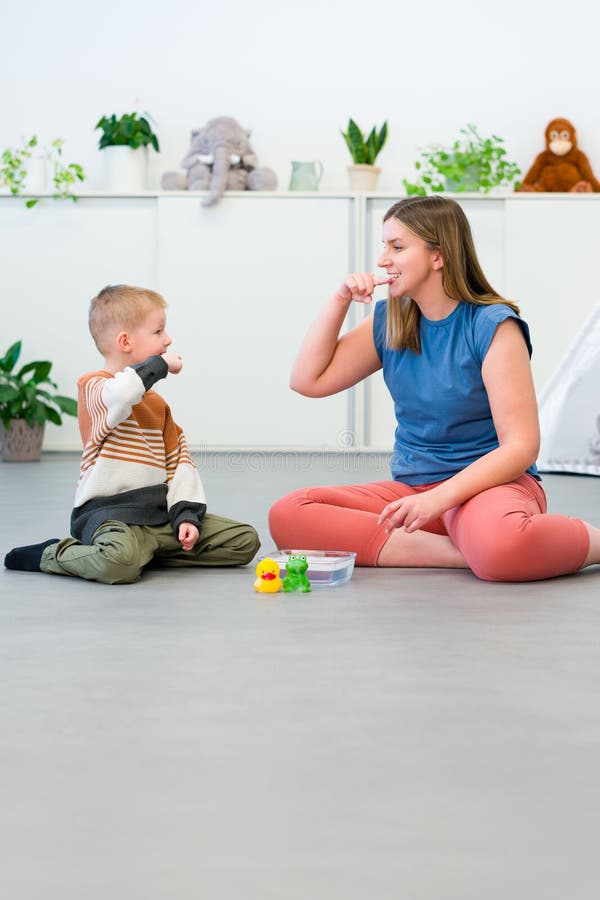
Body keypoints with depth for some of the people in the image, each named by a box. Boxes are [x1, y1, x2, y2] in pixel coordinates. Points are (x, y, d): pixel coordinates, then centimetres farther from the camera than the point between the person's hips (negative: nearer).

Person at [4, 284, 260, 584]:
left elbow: (179, 461, 15)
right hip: (110, 512, -8)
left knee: (245, 540, 1)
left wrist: (186, 514, 0)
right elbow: (120, 396, -31)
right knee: (121, 564, -39)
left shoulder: (156, 403, 20)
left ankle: (146, 551, 4)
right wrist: (160, 364, -15)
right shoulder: (94, 386, -5)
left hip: (159, 511, 8)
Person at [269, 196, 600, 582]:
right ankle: (454, 552, -23)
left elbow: (521, 446, -15)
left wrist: (438, 498, -27)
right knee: (288, 514, -19)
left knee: (500, 544, -44)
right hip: (412, 487, 7)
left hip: (489, 482, -7)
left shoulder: (492, 326, -10)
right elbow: (308, 380, 11)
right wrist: (341, 300, 1)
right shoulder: (389, 321, 9)